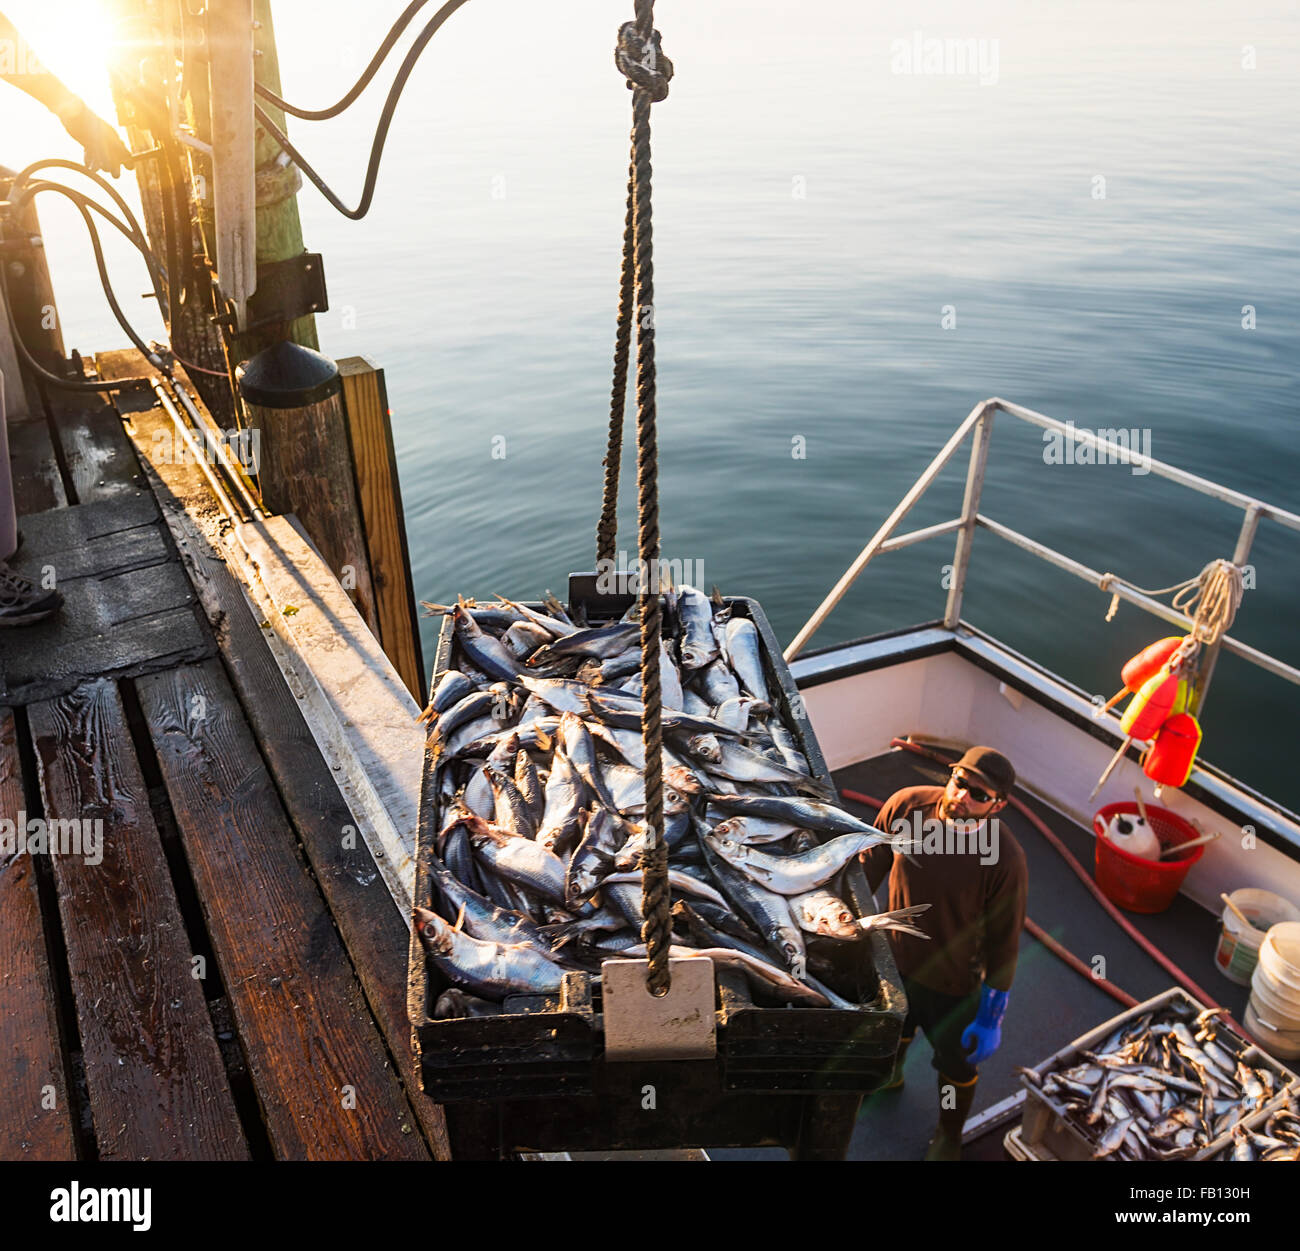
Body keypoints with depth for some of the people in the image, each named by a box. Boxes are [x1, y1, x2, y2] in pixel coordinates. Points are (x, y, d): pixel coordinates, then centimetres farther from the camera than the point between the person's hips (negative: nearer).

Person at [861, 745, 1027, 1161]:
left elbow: (1003, 944, -18)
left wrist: (992, 1019, -10)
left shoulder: (1005, 861, -31)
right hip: (893, 960, 3)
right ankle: (888, 1073, 67)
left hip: (953, 982, -3)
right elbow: (872, 864, -4)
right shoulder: (906, 805, -23)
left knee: (955, 1061, 23)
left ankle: (948, 1137, 54)